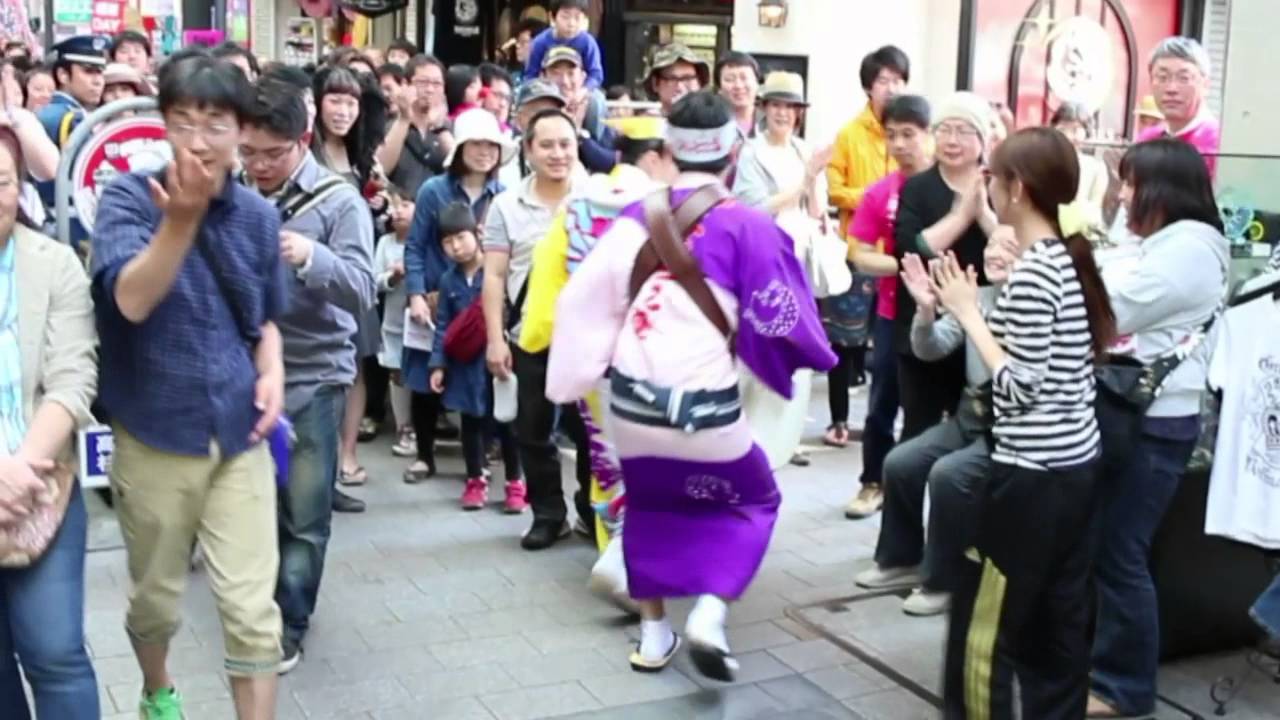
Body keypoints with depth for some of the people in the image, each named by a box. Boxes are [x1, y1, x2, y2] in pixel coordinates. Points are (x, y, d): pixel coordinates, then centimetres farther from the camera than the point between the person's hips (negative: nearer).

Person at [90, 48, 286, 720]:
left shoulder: (258, 213, 1)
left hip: (239, 437, 2)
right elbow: (131, 299, -26)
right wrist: (182, 216, -40)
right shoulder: (127, 197, -10)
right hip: (154, 437, -1)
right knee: (155, 596, 18)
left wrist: (272, 370, -6)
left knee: (252, 610, -1)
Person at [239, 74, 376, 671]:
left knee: (303, 514, 4)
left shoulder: (339, 202, -8)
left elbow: (362, 291, -19)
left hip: (312, 377, -3)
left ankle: (287, 624, 20)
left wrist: (311, 256, -35)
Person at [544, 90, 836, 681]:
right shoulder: (749, 227, -10)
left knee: (649, 505, 28)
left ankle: (653, 634, 31)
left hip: (630, 399, 4)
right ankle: (708, 617, 3)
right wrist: (817, 355, 16)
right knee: (752, 502, 21)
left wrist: (577, 377, 8)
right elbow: (779, 322, -4)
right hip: (703, 406, -4)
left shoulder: (634, 218, 2)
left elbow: (583, 301, 0)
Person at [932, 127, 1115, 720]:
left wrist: (969, 314, -12)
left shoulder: (1031, 273, -18)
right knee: (1059, 628, 16)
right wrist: (974, 307, 9)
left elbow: (1019, 388, -20)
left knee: (982, 632, 2)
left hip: (1032, 474, -9)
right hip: (1076, 464, 9)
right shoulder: (1073, 259, 8)